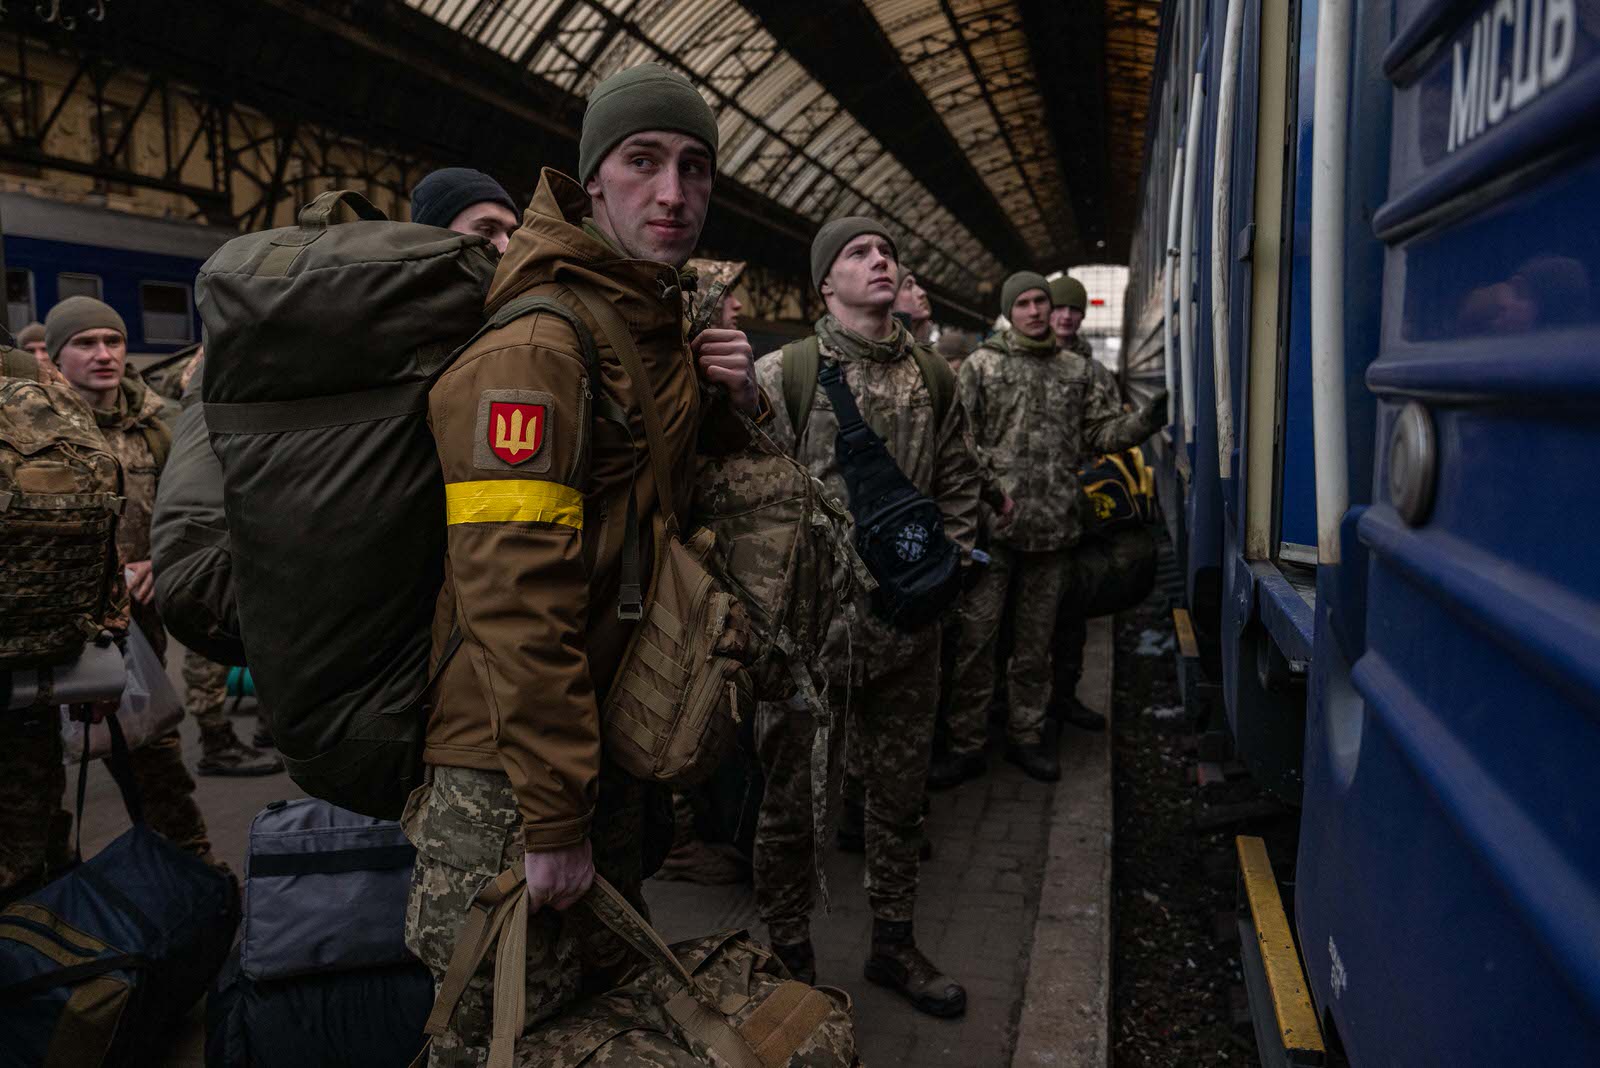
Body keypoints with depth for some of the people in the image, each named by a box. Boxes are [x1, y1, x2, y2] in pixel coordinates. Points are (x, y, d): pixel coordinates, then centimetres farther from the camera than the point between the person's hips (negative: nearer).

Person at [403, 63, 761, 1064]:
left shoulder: (663, 329, 8)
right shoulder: (538, 345, -20)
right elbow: (514, 596, -26)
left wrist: (736, 401, -1)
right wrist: (553, 814, -23)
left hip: (610, 730, 9)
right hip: (510, 768, -9)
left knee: (605, 982, 25)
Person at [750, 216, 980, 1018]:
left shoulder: (934, 378, 8)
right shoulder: (779, 375, -6)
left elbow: (958, 486, 13)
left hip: (908, 628, 4)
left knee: (900, 793, 17)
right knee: (793, 799, 9)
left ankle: (894, 942, 37)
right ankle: (788, 955, 28)